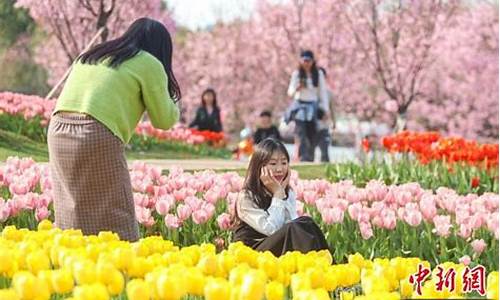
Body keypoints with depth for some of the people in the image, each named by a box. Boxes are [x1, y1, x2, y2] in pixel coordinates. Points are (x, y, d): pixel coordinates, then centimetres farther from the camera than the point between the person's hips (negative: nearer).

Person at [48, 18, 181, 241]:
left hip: (59, 128, 6)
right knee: (115, 219, -1)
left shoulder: (90, 56, 27)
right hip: (98, 135, -6)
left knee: (71, 215, 11)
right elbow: (165, 120, 9)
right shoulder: (149, 64, 8)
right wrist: (171, 100, 28)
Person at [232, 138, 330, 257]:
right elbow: (271, 230, -19)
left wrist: (283, 193, -9)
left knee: (305, 223, -22)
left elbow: (294, 224, -8)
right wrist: (278, 194, -14)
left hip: (285, 251, 5)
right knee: (291, 230, -30)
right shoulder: (246, 197, -10)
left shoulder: (288, 193, 8)